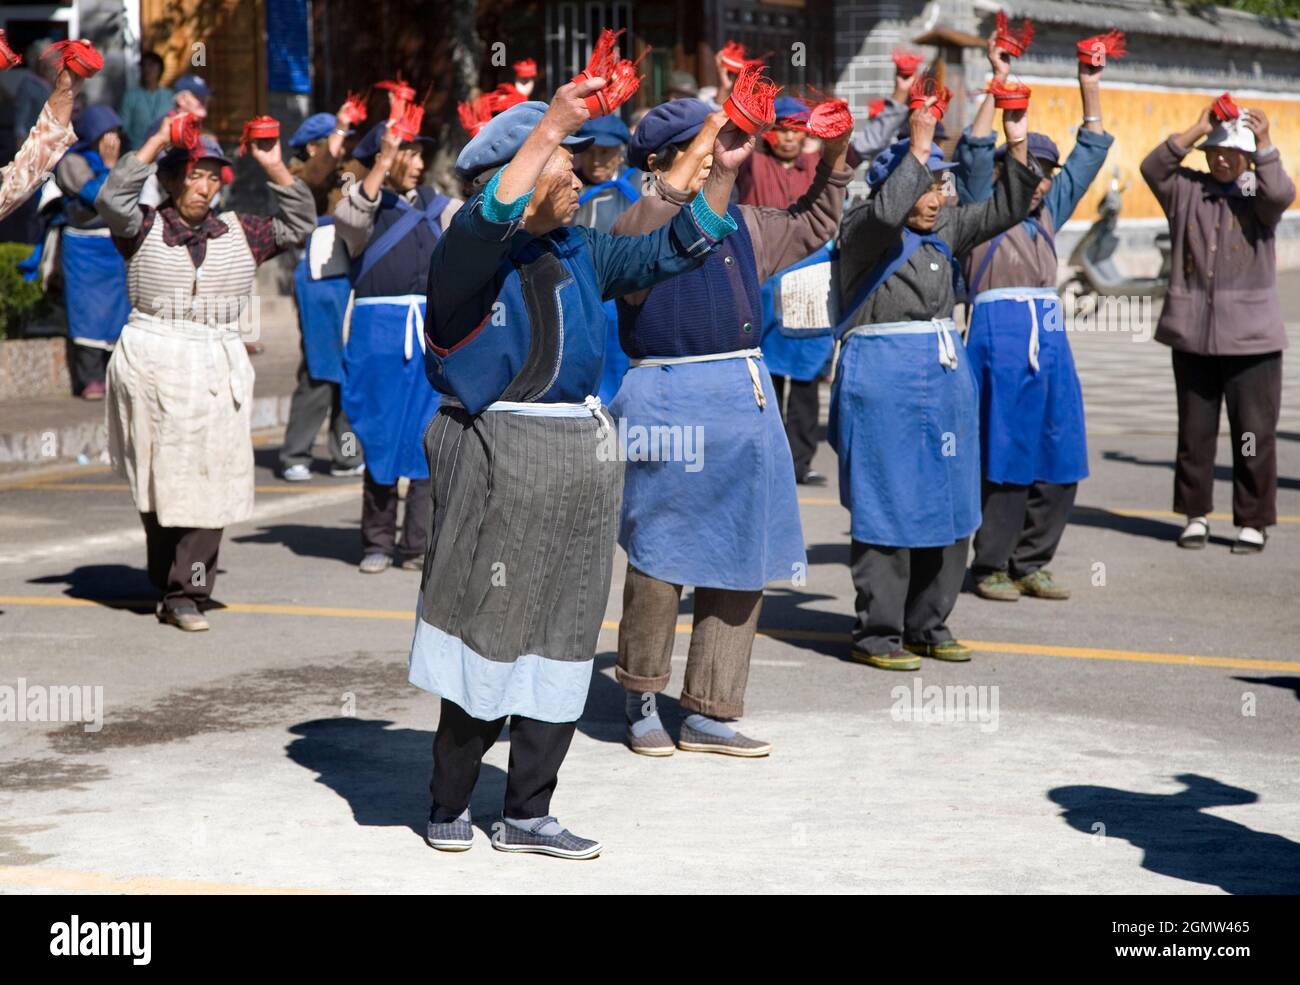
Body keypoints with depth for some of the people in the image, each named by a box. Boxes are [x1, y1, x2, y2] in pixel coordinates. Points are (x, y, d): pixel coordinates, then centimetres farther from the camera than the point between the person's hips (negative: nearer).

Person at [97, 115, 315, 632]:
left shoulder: (238, 231, 12)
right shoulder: (144, 228, 2)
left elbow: (298, 224, 13)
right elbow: (112, 199, -15)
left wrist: (275, 168, 2)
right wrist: (157, 140, -15)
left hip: (218, 373, 2)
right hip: (153, 369, -2)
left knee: (207, 482, -5)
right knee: (159, 481, 3)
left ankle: (187, 594, -4)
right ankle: (166, 586, 16)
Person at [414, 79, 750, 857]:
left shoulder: (582, 253, 15)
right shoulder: (471, 250, -6)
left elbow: (673, 251, 21)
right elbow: (491, 216, -29)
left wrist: (723, 173, 10)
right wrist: (553, 124, -31)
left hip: (580, 458, 7)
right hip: (497, 457, -7)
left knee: (561, 639, 8)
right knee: (490, 631, -3)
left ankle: (528, 814, 16)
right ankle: (450, 805, 12)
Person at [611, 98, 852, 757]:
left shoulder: (740, 224, 14)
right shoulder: (643, 224, -6)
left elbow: (809, 227, 27)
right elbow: (630, 246, -29)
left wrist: (835, 159, 14)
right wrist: (682, 180, -34)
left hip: (746, 404, 7)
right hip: (671, 404, -7)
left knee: (741, 564, 7)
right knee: (661, 559, 2)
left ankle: (708, 714, 16)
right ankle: (641, 699, 20)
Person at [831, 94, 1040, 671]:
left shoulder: (946, 229, 13)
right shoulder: (862, 230, -7)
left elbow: (1004, 210, 10)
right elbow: (887, 212, -28)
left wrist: (1018, 146, -1)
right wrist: (918, 146, -25)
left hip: (945, 372, 8)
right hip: (881, 377, -8)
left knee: (947, 500, 10)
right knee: (886, 503, -5)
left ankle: (928, 624, 21)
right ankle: (877, 633, 2)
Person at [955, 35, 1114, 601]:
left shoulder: (1047, 213, 17)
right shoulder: (983, 209, 1)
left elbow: (1089, 155, 21)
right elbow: (975, 153, -13)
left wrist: (1090, 89, 15)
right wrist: (998, 83, -15)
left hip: (1050, 343, 7)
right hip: (1000, 341, -7)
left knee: (1058, 464, 5)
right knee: (1004, 461, -4)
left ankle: (1030, 565, 14)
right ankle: (991, 567, 4)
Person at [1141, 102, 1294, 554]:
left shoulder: (1258, 192, 4)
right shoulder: (1186, 190, 7)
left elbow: (1281, 195, -18)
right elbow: (1153, 168, -9)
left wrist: (1265, 144, -18)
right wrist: (1198, 128, -12)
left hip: (1250, 334, -2)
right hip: (1193, 333, 2)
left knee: (1254, 431, -1)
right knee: (1194, 430, 9)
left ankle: (1253, 521, 7)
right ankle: (1196, 514, 20)